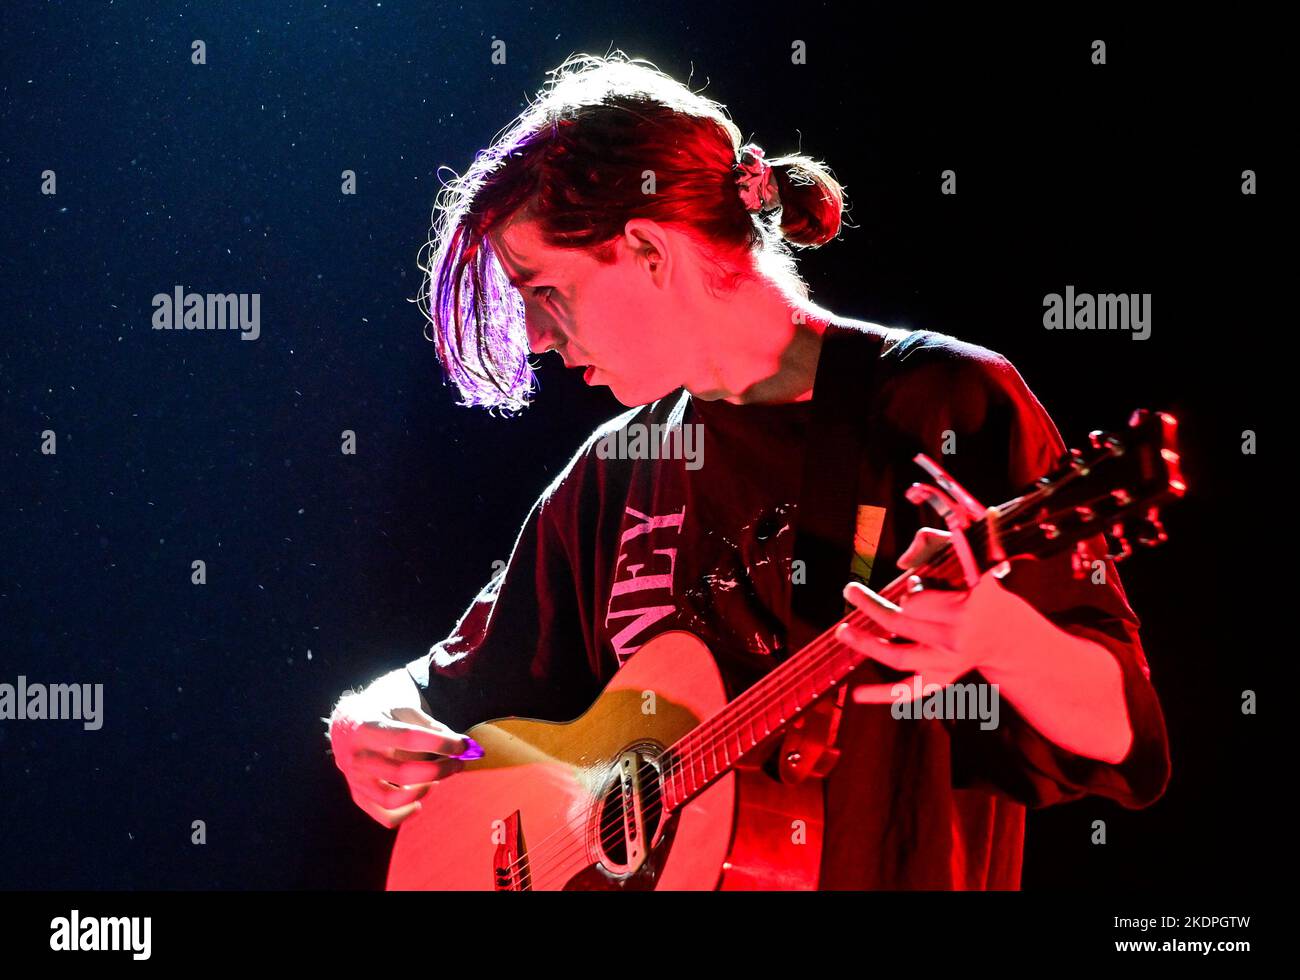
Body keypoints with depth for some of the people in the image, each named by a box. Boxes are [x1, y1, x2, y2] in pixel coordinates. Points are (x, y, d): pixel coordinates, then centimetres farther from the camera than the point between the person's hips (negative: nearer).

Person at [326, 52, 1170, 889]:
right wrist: (368, 726, 2)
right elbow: (460, 690, 22)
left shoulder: (952, 403, -3)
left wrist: (1001, 638, -27)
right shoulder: (610, 479, 13)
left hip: (897, 868, -3)